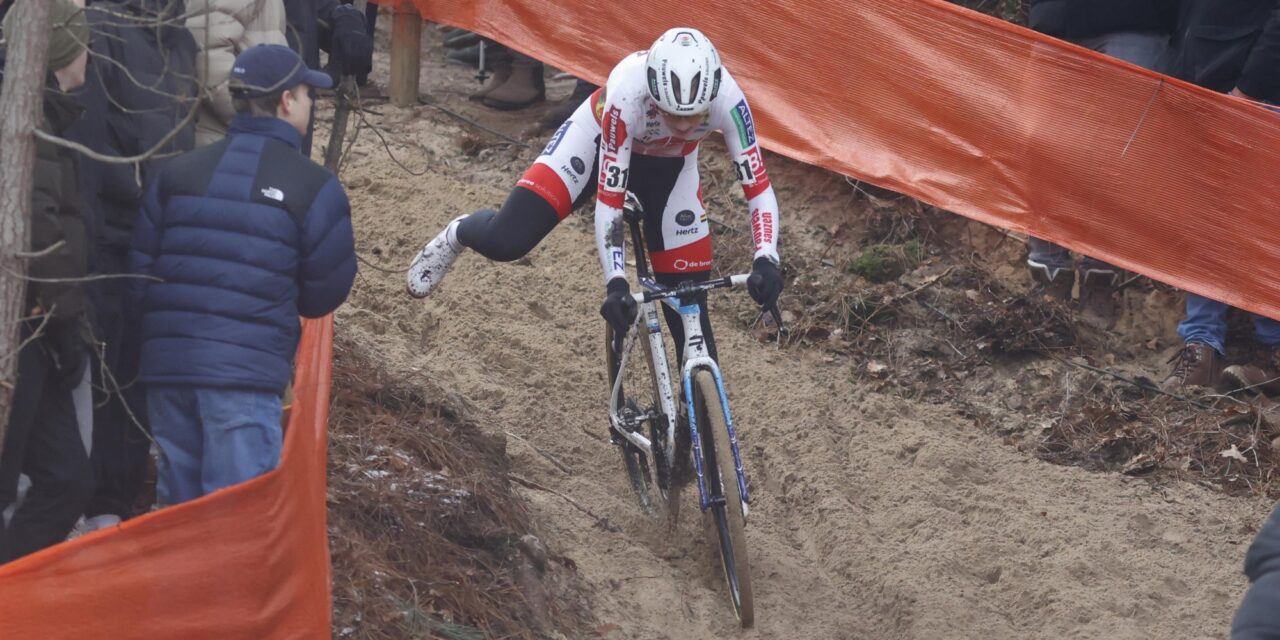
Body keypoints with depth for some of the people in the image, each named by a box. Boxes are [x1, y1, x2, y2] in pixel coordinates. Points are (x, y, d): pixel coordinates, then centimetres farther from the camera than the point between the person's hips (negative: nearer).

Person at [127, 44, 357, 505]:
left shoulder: (178, 173, 9)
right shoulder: (313, 187, -5)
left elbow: (138, 271, 10)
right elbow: (326, 291, 1)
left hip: (167, 364, 5)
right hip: (246, 370, -5)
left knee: (180, 513, 17)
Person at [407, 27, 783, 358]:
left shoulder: (727, 100, -37)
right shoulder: (627, 95, -42)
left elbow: (758, 187, -32)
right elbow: (608, 197, -38)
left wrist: (766, 259, -48)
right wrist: (616, 283, -45)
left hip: (668, 166, 2)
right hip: (602, 138, -2)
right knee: (506, 241, -16)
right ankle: (457, 235, 21)